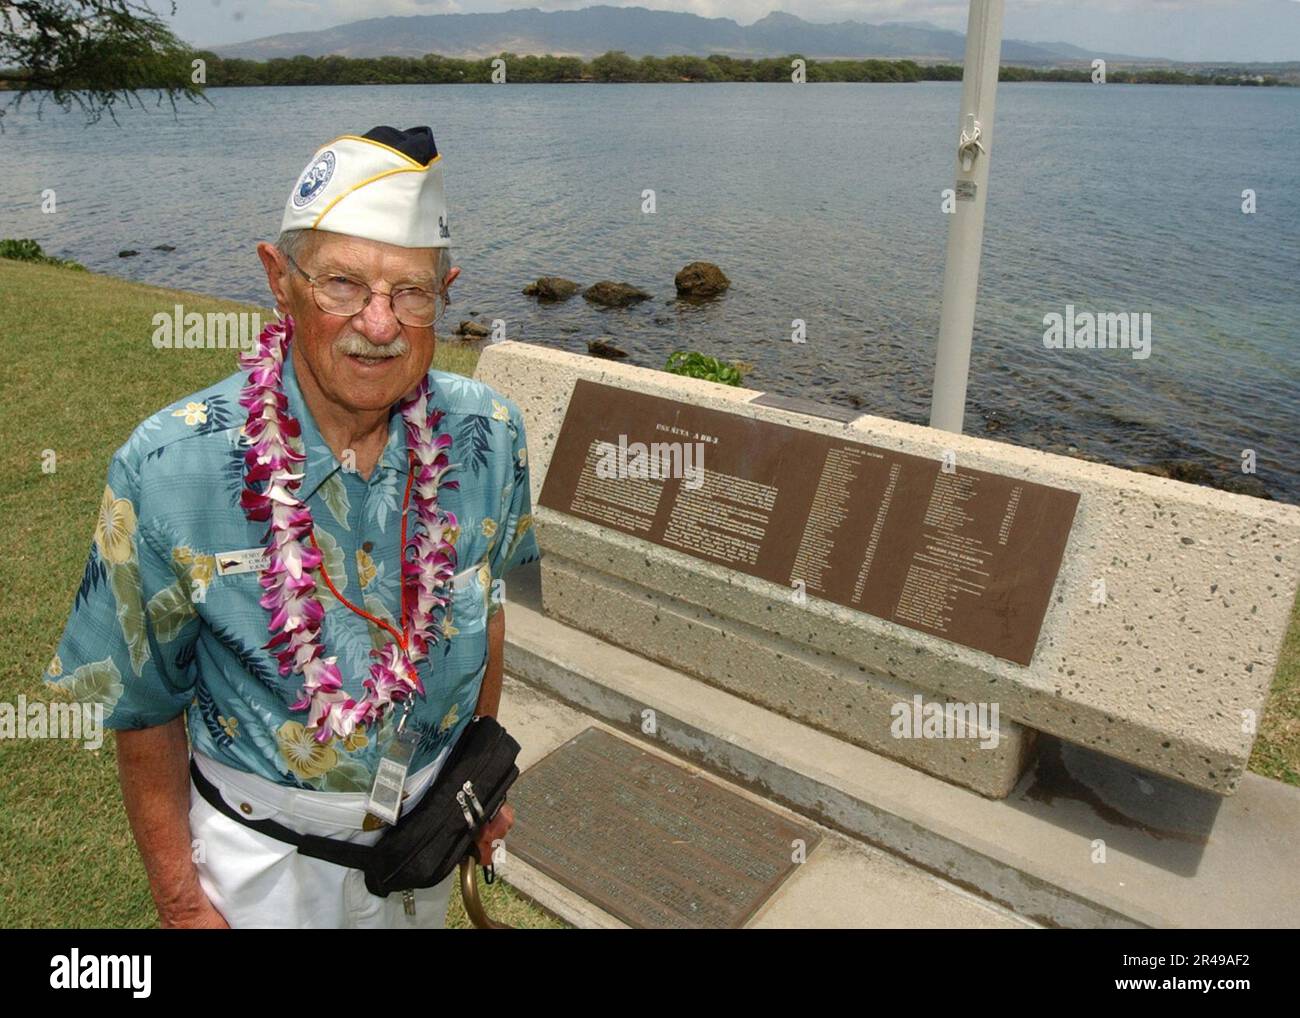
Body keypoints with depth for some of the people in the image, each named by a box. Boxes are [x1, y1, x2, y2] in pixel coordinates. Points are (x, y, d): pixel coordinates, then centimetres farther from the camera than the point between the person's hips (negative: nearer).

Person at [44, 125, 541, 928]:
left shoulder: (489, 438, -16)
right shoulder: (169, 471, -24)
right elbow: (146, 705, -12)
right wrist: (181, 901, -5)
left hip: (431, 822, 3)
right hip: (261, 853, -2)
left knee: (429, 918, 28)